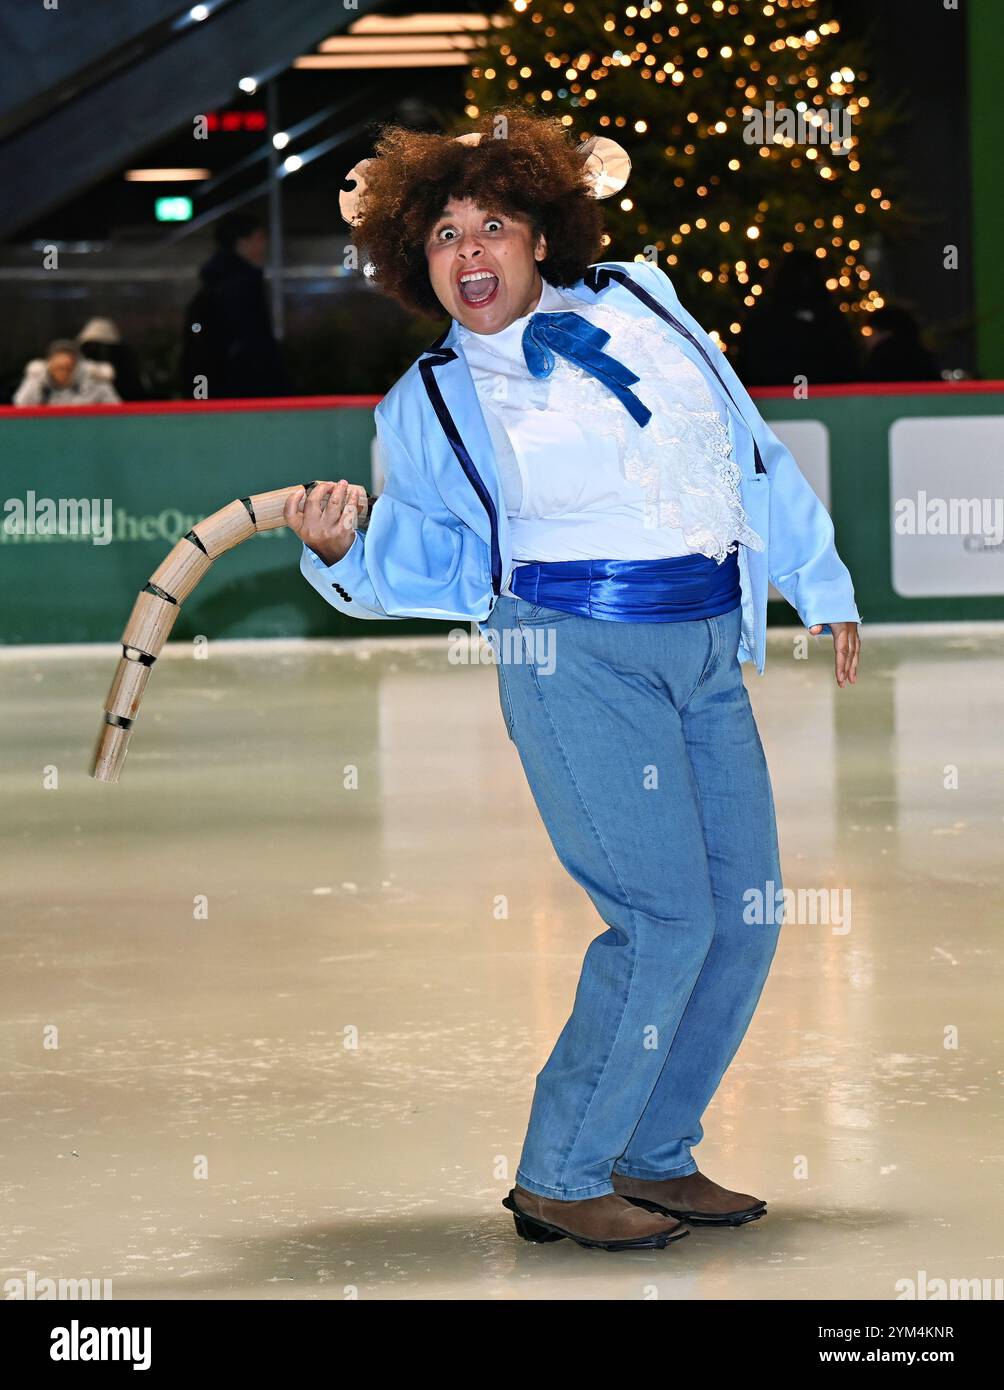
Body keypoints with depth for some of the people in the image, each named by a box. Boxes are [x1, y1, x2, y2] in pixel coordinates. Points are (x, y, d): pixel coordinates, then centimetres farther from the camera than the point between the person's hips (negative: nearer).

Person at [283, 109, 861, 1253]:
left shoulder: (639, 303, 11)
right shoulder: (427, 404, 3)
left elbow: (750, 454, 18)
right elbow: (427, 562, -2)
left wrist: (821, 589, 21)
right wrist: (344, 551, -24)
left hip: (709, 656, 5)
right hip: (575, 654, -5)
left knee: (746, 914, 5)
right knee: (666, 918, -14)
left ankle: (651, 1155, 20)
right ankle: (558, 1180, -2)